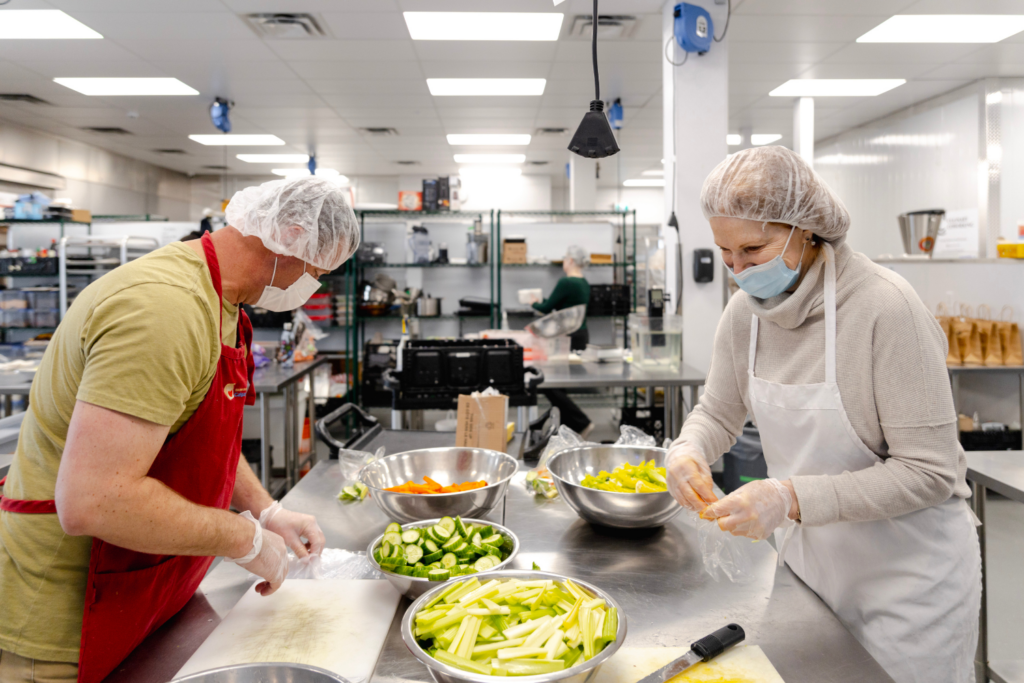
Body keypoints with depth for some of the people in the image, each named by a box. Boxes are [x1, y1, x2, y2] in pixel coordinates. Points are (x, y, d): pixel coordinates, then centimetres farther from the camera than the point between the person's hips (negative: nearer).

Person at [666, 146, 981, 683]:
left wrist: (793, 499, -33)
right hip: (806, 559, 6)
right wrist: (687, 450, -16)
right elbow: (718, 413, 7)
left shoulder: (886, 307, -25)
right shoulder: (746, 311, -6)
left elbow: (930, 472, -24)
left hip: (906, 575, -5)